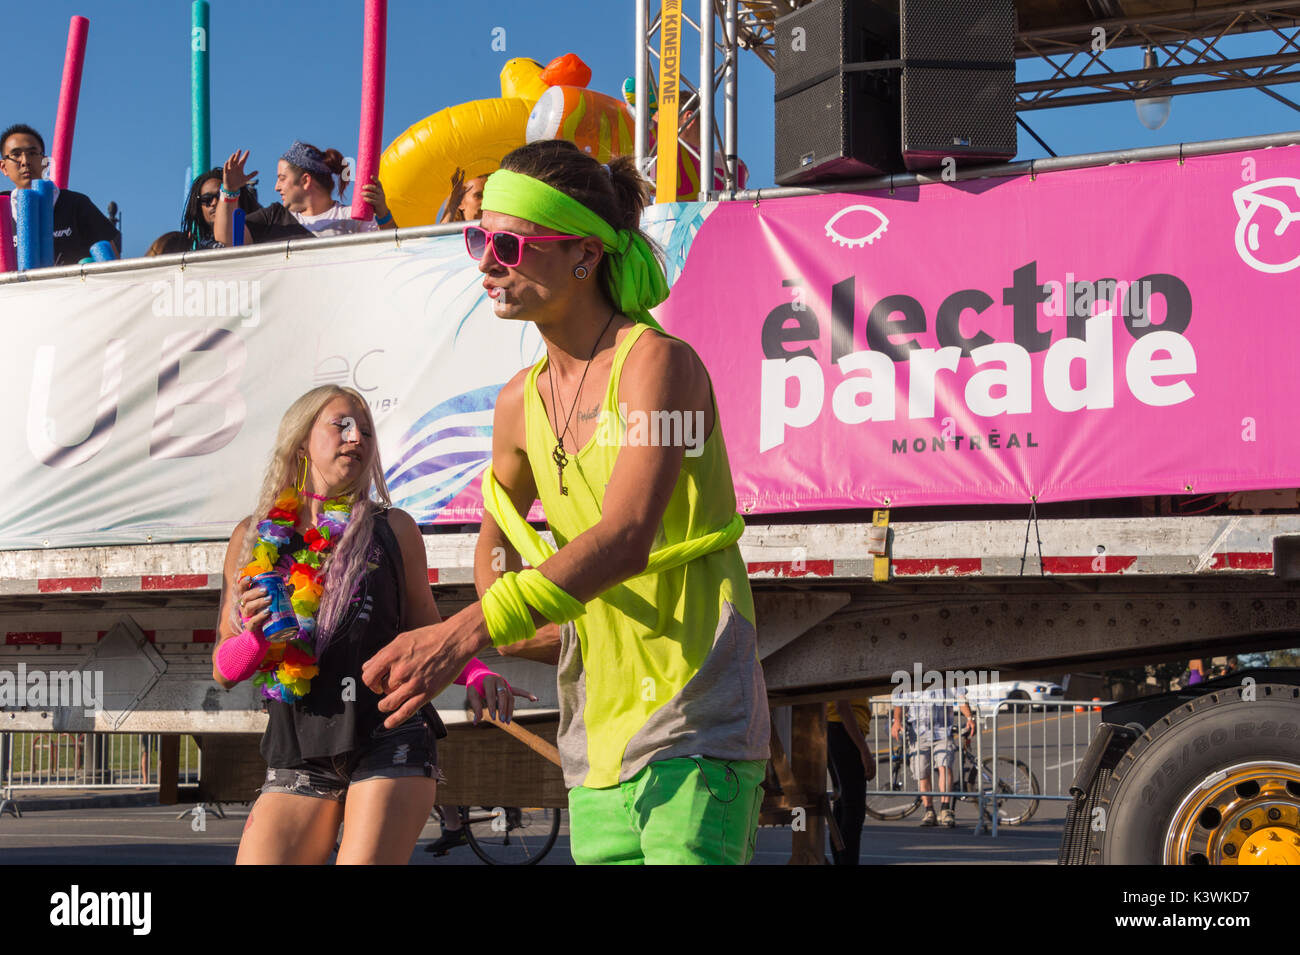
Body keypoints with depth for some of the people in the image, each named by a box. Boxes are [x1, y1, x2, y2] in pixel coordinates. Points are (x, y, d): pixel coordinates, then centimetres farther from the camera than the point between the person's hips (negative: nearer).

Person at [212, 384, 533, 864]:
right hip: (299, 753, 2)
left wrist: (476, 675, -8)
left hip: (389, 739, -2)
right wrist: (256, 638, -10)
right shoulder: (255, 538, 11)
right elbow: (224, 670, 12)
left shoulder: (392, 529, 8)